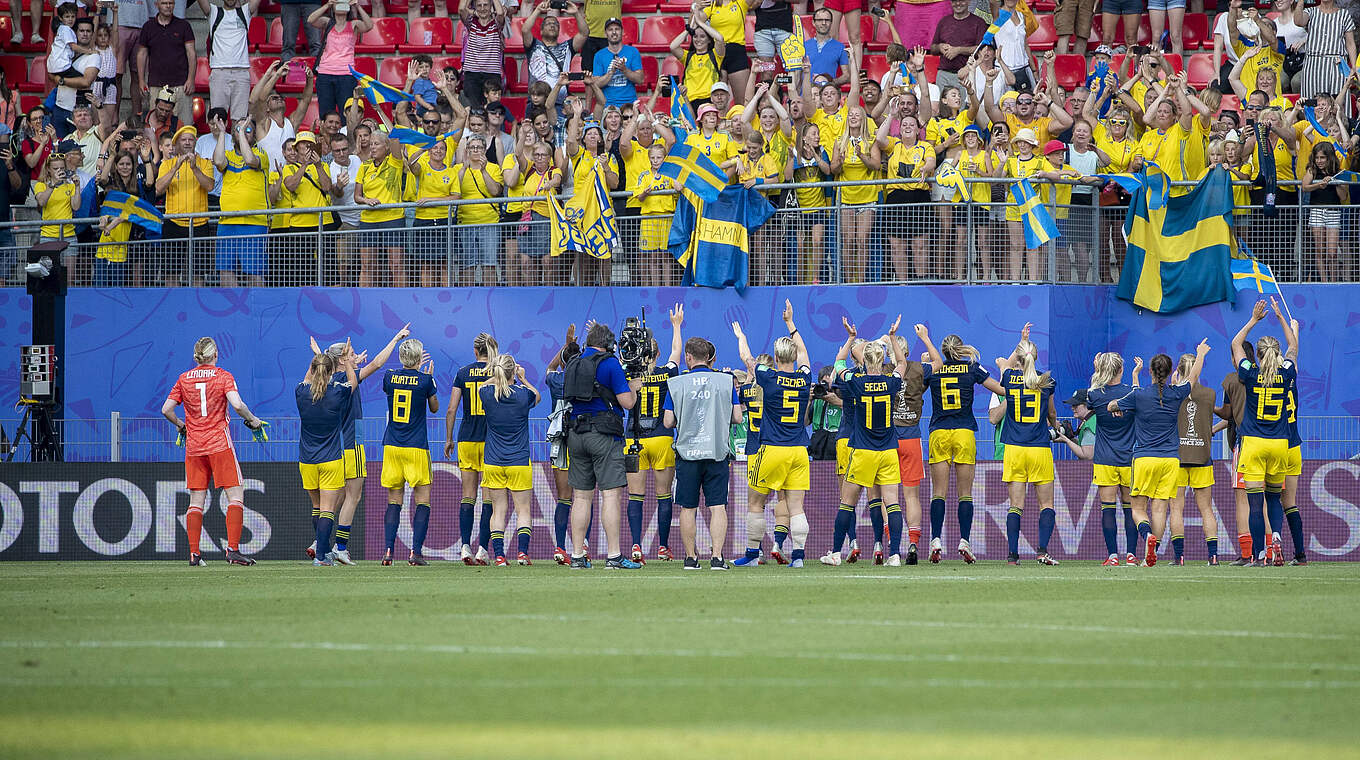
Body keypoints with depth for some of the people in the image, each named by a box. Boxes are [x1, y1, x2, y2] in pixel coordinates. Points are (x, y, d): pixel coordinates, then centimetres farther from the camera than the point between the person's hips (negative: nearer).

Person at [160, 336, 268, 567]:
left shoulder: (184, 379, 6)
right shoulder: (223, 376, -3)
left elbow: (166, 409, 4)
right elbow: (237, 405, -17)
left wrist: (181, 426, 20)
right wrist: (253, 421, -1)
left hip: (194, 445, 4)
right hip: (219, 443, -4)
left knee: (196, 501, 7)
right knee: (236, 494, -1)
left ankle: (194, 553, 3)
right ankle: (233, 549, -12)